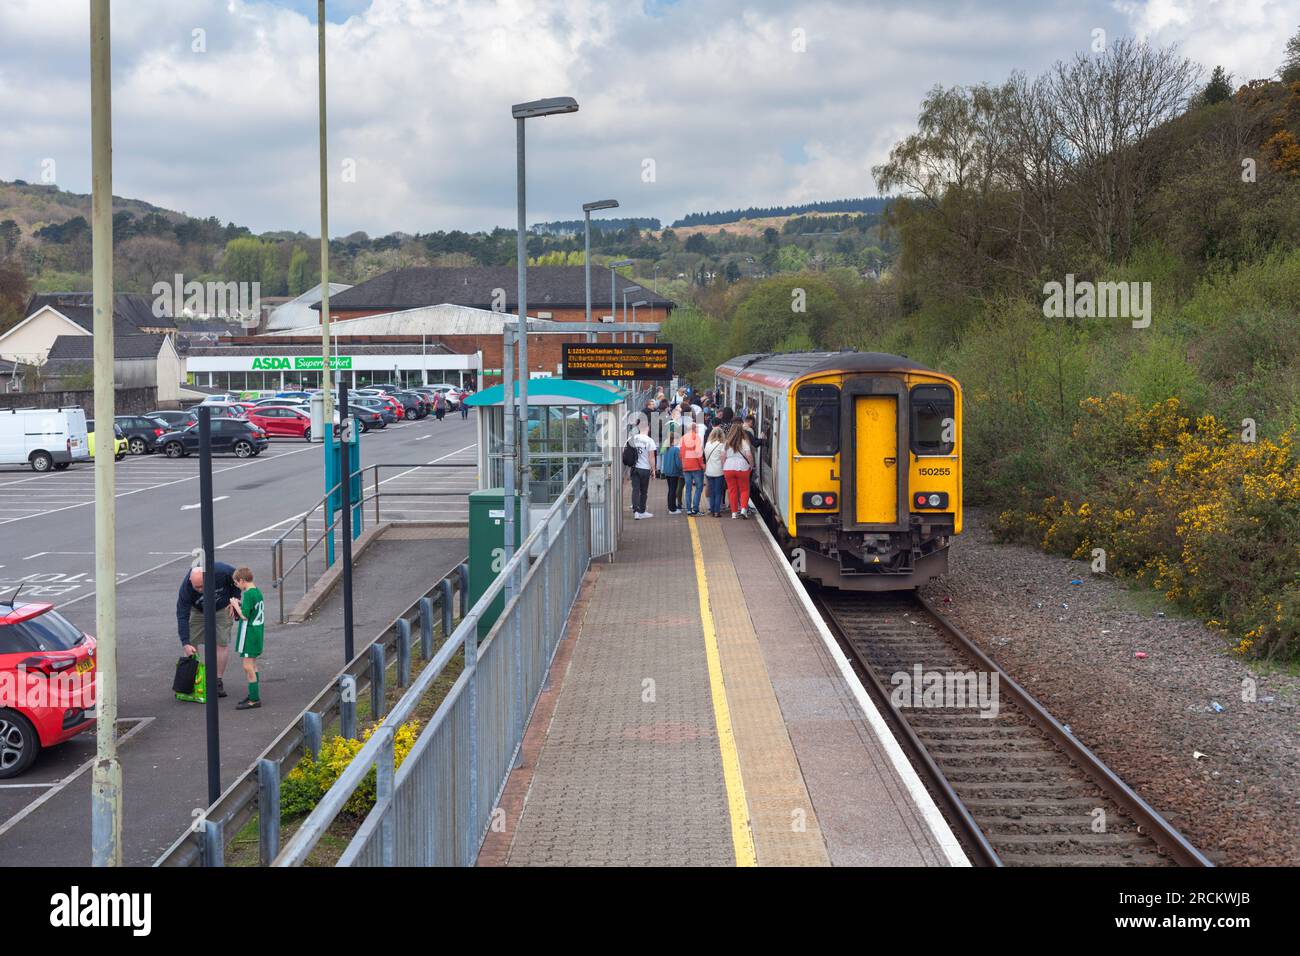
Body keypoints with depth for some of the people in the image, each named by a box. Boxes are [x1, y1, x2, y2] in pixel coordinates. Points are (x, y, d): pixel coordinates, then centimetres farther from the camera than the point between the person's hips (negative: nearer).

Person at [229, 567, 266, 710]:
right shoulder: (258, 591, 9)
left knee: (248, 666, -5)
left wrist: (236, 604, -9)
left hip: (249, 634, -10)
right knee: (252, 664, 19)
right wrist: (240, 603, 10)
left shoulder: (248, 594, -19)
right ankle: (254, 695, 26)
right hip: (258, 632, 10)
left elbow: (244, 615, -22)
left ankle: (254, 700, -4)